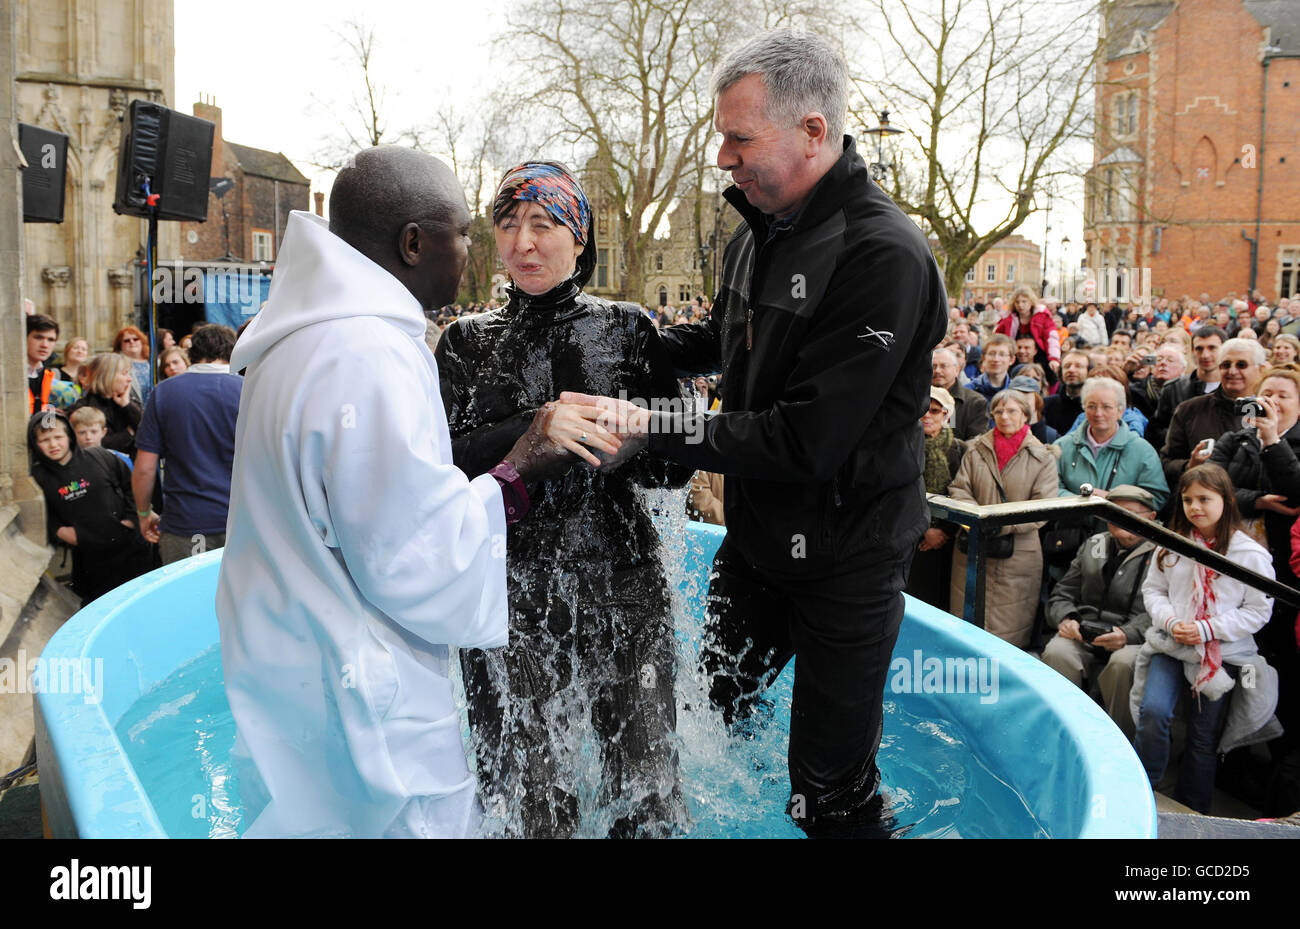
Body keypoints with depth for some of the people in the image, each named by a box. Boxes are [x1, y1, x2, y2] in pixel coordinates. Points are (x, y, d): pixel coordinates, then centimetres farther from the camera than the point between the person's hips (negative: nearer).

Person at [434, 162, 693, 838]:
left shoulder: (627, 330, 7)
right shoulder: (467, 342, 9)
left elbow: (673, 465, 1)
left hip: (621, 586, 0)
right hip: (510, 592, 0)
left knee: (646, 793, 1)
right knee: (525, 795, 1)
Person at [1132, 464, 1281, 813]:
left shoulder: (1251, 554, -6)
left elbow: (1258, 611, -5)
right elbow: (1152, 588, 9)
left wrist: (1207, 629, -15)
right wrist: (1170, 621, -10)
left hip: (1222, 655, -1)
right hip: (1171, 646, 2)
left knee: (1204, 737, 7)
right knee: (1153, 711, -21)